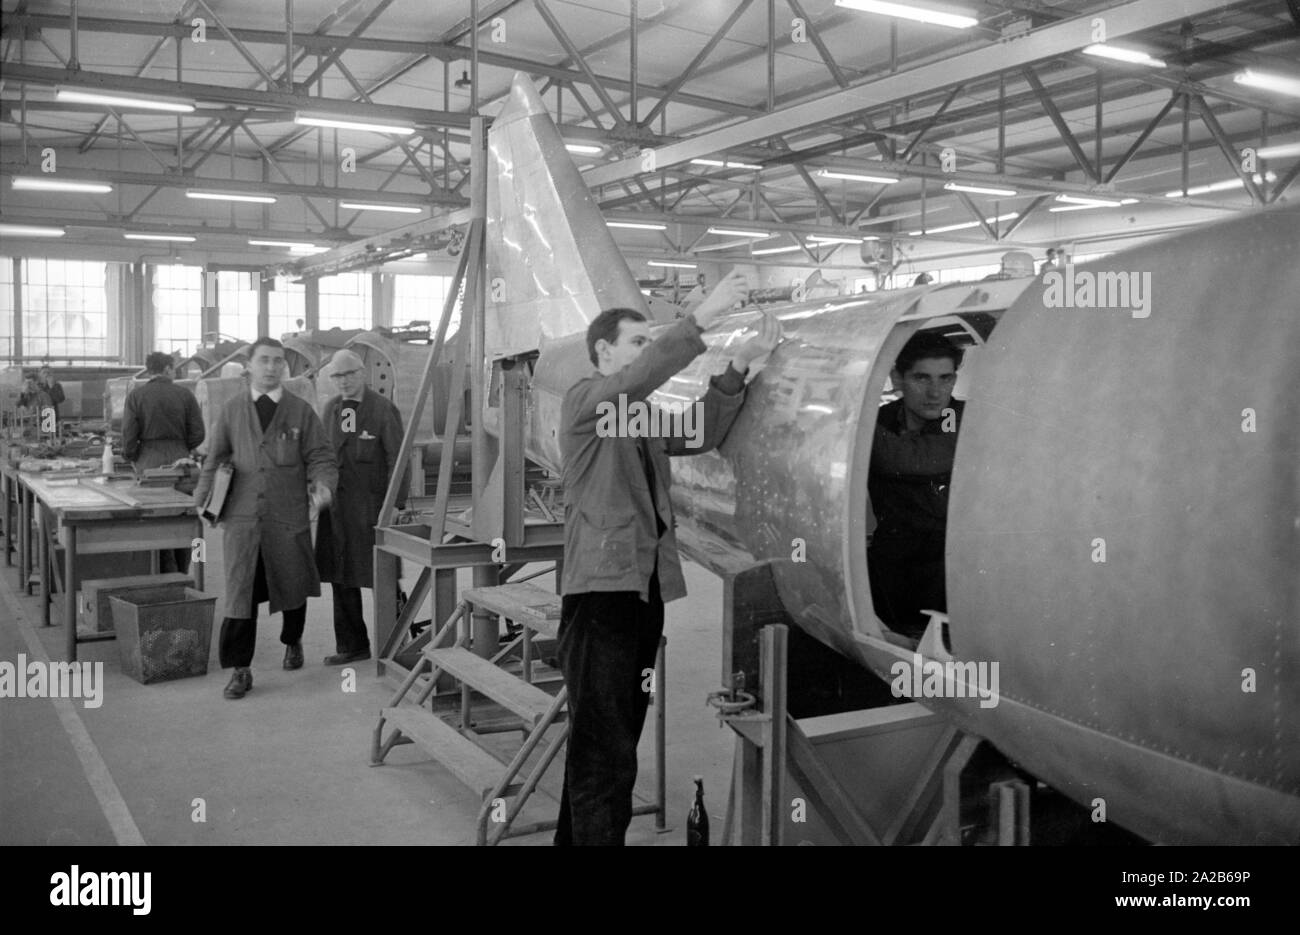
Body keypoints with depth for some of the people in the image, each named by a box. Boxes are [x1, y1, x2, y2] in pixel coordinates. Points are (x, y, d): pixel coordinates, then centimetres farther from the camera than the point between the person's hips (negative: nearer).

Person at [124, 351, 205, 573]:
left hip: (149, 463, -1)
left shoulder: (135, 396, -1)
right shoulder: (184, 394, 2)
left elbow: (128, 436, -4)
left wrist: (133, 459, 13)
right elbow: (198, 434, 0)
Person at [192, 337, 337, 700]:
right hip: (241, 518, 0)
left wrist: (323, 485, -20)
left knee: (292, 589, 13)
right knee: (239, 592, -6)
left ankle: (292, 642, 41)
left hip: (288, 519, 0)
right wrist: (201, 499, -2)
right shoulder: (231, 410, 8)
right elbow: (215, 459, 11)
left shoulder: (301, 411, 3)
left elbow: (320, 458, 1)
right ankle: (240, 670, 2)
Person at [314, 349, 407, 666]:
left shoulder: (384, 409, -7)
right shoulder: (330, 409, 11)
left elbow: (397, 459, -9)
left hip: (371, 505, -6)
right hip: (337, 506, 6)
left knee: (381, 579, 0)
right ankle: (351, 646, 18)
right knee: (341, 579, 8)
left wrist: (396, 506, -14)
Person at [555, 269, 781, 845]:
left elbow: (700, 434, 6)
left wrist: (740, 364, -5)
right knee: (604, 748, -9)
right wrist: (702, 316, -27)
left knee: (618, 735, 13)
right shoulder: (585, 400, -3)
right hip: (602, 589, -8)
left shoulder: (646, 416, 21)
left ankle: (575, 835, 23)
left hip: (644, 588, 8)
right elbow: (639, 378, -22)